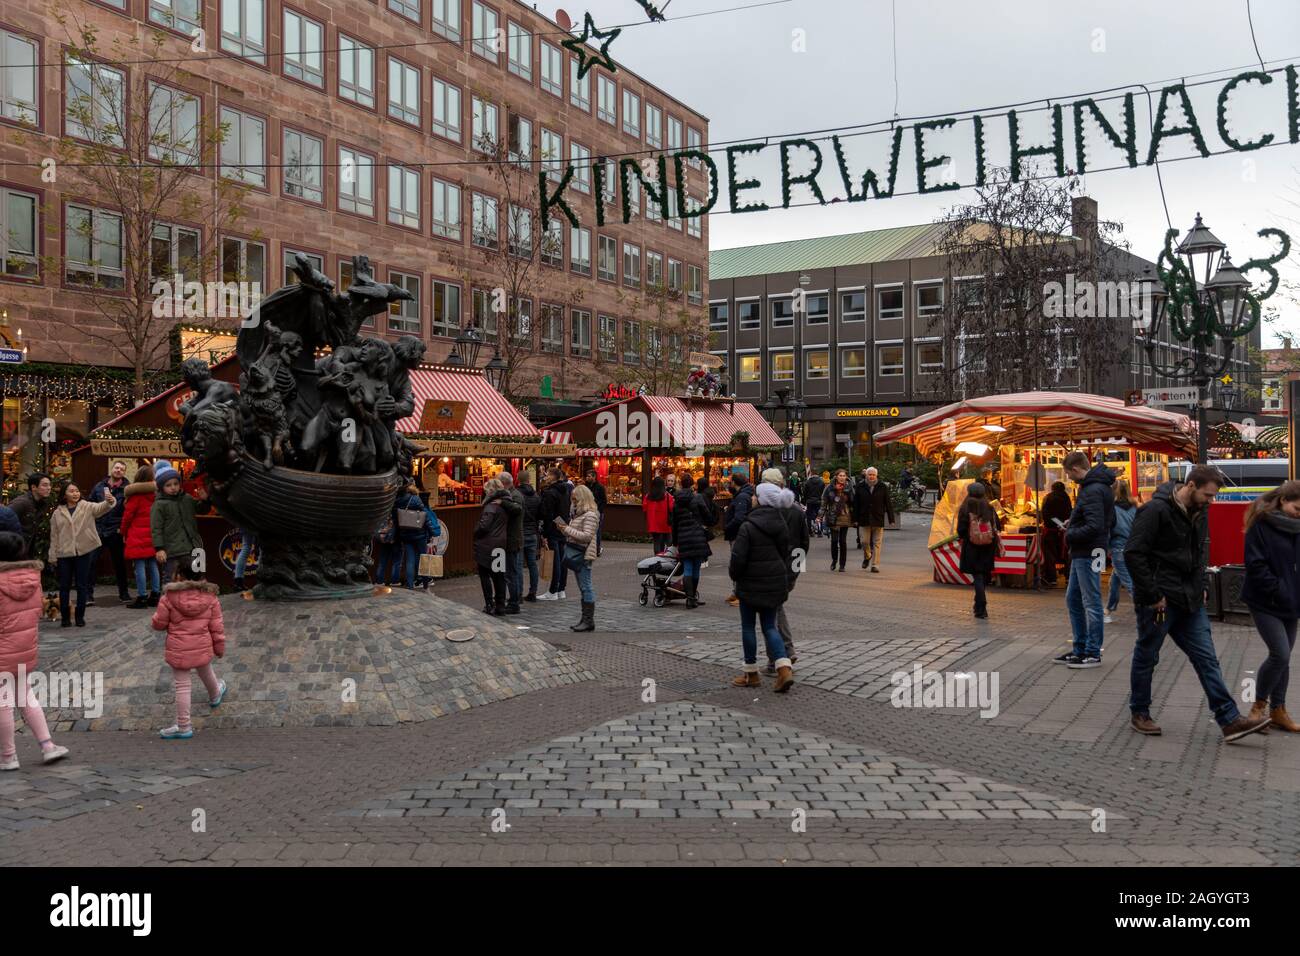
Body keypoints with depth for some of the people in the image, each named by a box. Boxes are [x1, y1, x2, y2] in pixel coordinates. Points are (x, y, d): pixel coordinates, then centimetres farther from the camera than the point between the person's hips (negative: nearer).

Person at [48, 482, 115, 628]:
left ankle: (80, 616, 15)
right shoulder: (57, 513, 6)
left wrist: (110, 501, -41)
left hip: (84, 552, -1)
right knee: (64, 586, 7)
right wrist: (53, 556, 3)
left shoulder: (88, 507, 2)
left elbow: (102, 507, -18)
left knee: (82, 586, 5)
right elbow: (54, 536, 7)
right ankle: (65, 616, 18)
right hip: (64, 554, 1)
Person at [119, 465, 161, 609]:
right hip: (153, 536, 6)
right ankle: (155, 595, 14)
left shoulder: (136, 494, -9)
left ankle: (142, 597, -4)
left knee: (139, 566, -3)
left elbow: (127, 515, -7)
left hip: (138, 537, -6)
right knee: (153, 565, 11)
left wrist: (124, 533, 6)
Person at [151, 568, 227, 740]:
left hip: (178, 649, -3)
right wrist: (220, 648, 9)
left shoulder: (170, 597, -16)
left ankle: (183, 726, 12)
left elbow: (158, 623, -8)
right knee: (206, 672, 30)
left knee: (182, 687, 6)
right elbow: (217, 627, -2)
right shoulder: (209, 597, -8)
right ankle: (215, 695, 59)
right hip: (203, 647, 3)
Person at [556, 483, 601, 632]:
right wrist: (564, 529, 3)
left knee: (586, 587, -6)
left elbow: (586, 536, -20)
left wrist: (568, 529, -16)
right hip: (574, 553, 10)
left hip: (582, 554, -10)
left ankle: (589, 620, -3)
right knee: (583, 588, 12)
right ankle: (585, 619, 16)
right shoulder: (579, 513, 17)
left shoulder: (590, 515, -13)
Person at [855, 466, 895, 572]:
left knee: (877, 543, -1)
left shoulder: (883, 487, 2)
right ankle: (867, 557, 32)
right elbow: (856, 504, 5)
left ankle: (875, 565, 3)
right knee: (865, 541, 2)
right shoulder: (860, 487, 4)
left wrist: (891, 519, -1)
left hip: (878, 519, -1)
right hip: (864, 519, 1)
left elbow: (889, 504, 3)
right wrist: (856, 519, 1)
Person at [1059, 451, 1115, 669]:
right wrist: (1074, 524, 12)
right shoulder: (1098, 486, 12)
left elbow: (1093, 527, -26)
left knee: (1091, 602, -2)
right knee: (1073, 599, 17)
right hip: (1081, 553, 11)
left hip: (1088, 554, -11)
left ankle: (1093, 654, 7)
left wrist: (1069, 535, -11)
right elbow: (1110, 521, 20)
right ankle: (1080, 649, 25)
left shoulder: (1093, 491, -19)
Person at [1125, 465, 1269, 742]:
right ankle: (1139, 714, 21)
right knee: (1146, 657, 7)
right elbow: (1133, 553, -21)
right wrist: (1152, 595, -19)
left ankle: (1230, 721, 6)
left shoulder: (1199, 512, 8)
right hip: (1160, 602, -7)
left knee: (1207, 658, 4)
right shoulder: (1156, 510, -17)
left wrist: (1200, 588, 10)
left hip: (1190, 601, 7)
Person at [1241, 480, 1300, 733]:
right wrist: (1278, 591, -18)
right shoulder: (1261, 524, -13)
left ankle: (1277, 711, 21)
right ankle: (1259, 705, 7)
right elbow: (1255, 565, -16)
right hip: (1266, 603, -6)